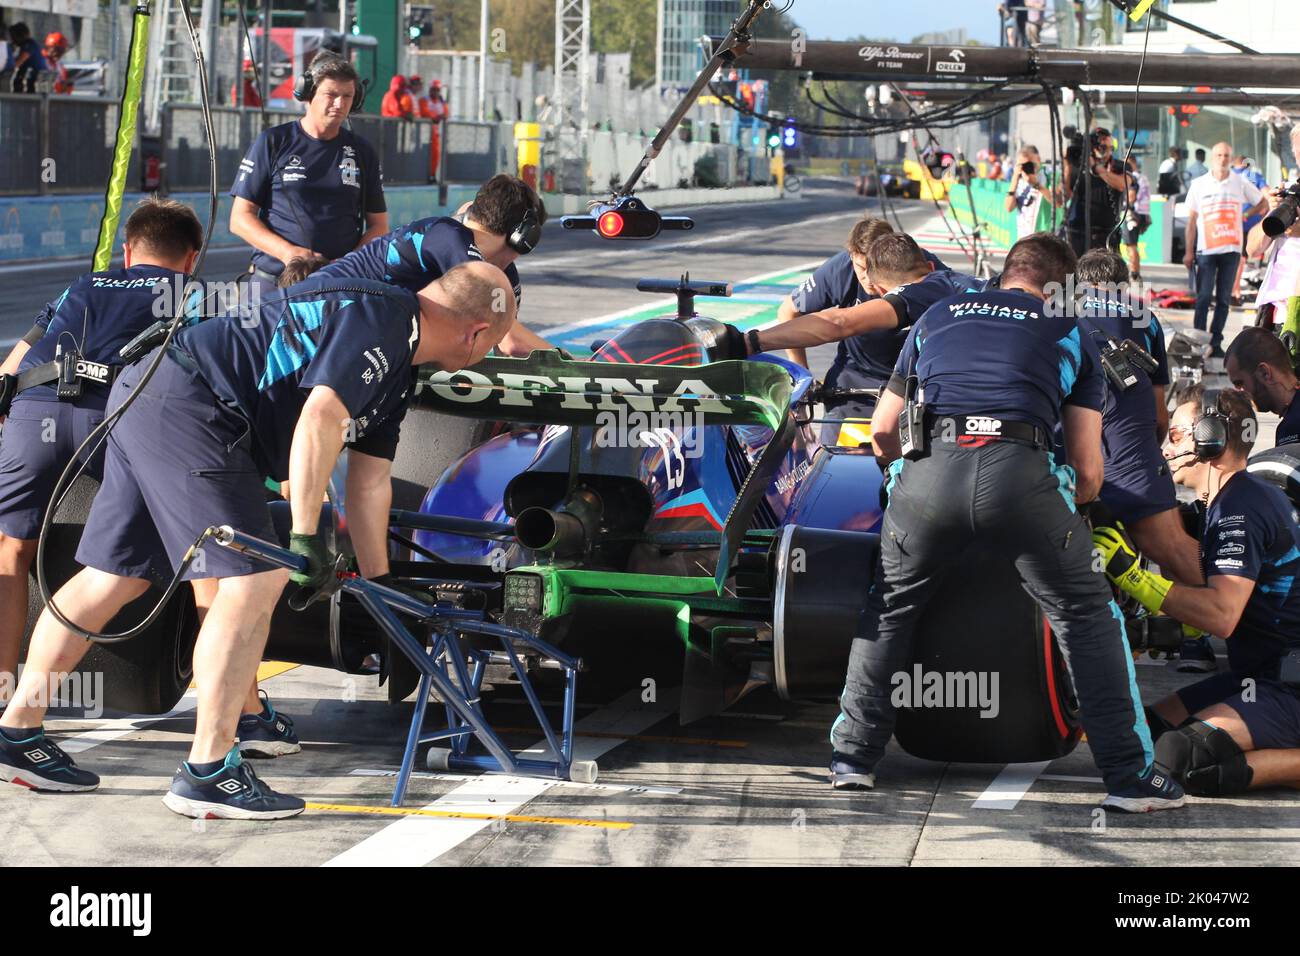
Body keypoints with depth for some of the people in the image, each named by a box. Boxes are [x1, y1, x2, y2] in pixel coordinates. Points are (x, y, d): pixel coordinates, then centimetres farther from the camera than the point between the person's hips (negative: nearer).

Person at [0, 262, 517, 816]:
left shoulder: (398, 369, 19)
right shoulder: (379, 319, -13)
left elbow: (370, 477, 24)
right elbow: (319, 421, -24)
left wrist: (379, 583, 26)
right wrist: (306, 539, -21)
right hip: (187, 407, -11)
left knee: (114, 576, 15)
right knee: (254, 581, -12)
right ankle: (207, 774, -11)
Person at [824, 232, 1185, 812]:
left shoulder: (937, 316, 31)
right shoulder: (1070, 332, 26)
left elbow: (882, 431, 31)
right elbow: (1088, 470, 21)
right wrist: (1068, 518, 41)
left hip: (929, 467, 2)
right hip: (1020, 470, -2)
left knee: (889, 609, 25)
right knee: (1087, 615, 15)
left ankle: (853, 758, 26)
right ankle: (1129, 775, 12)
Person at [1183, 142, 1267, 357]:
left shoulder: (1240, 184, 6)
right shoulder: (1199, 184, 5)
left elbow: (1262, 204, 19)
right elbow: (1191, 220, 5)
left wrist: (1243, 216, 6)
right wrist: (1189, 252, 0)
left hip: (1231, 250, 1)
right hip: (1206, 249, -1)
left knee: (1224, 299, 4)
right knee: (1203, 298, -7)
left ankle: (1215, 342, 9)